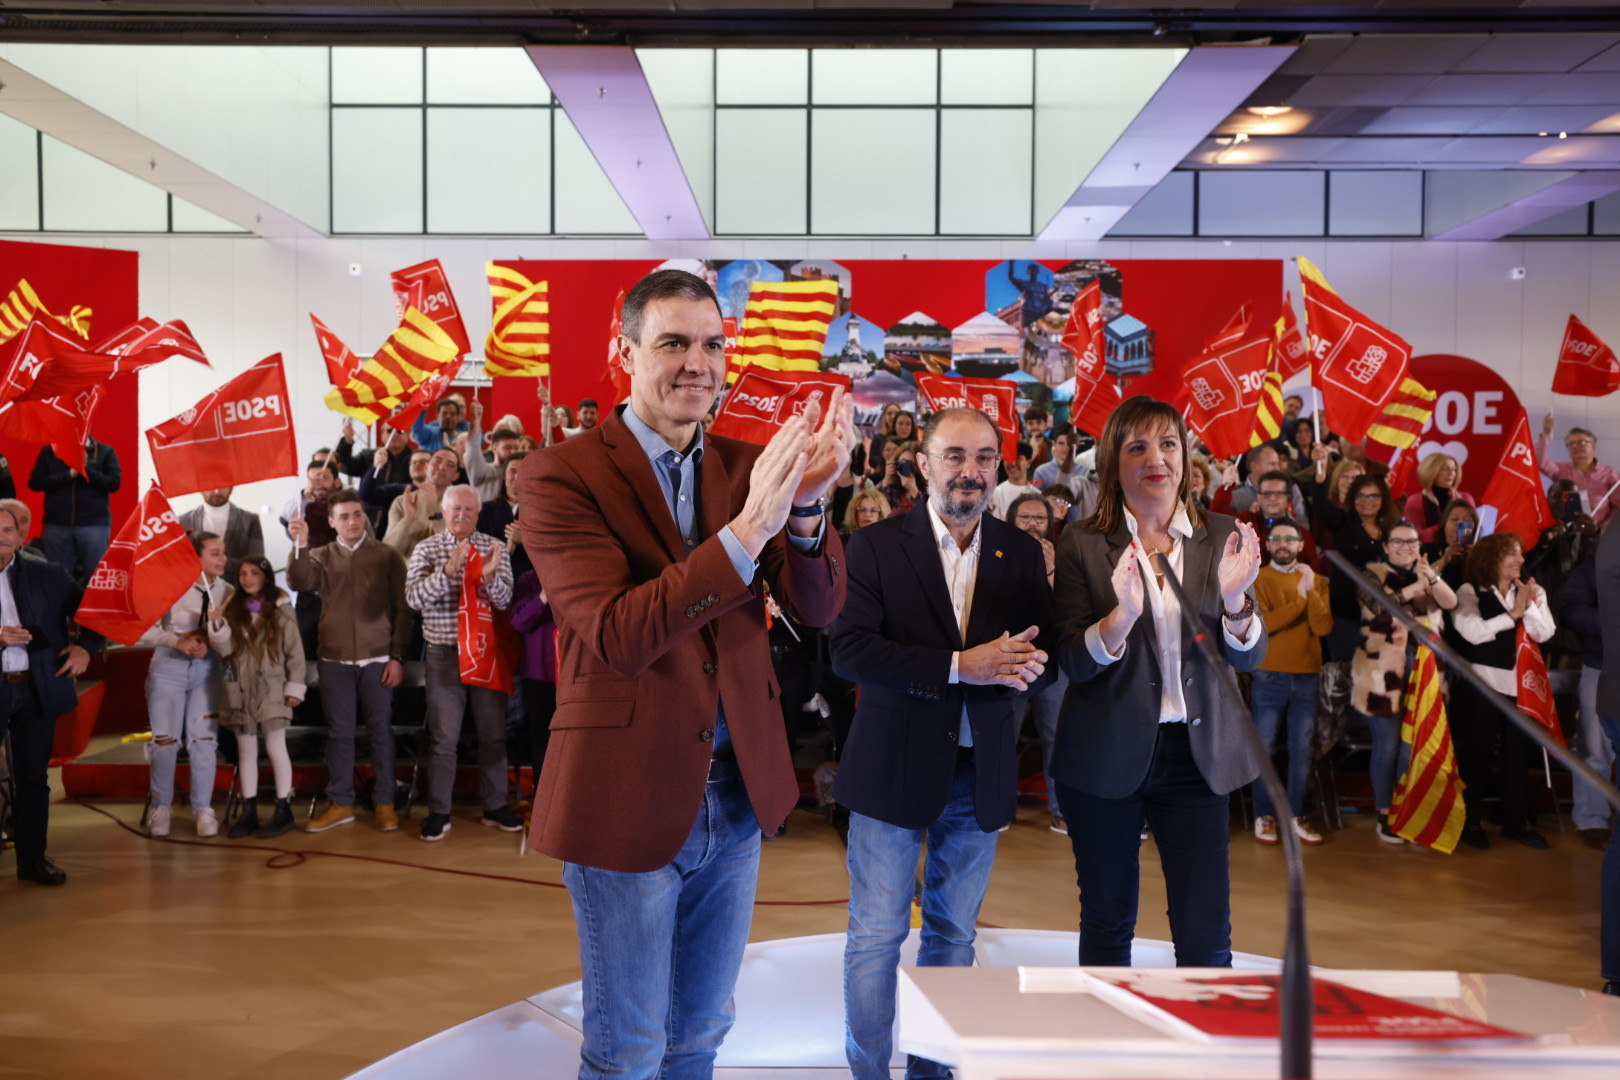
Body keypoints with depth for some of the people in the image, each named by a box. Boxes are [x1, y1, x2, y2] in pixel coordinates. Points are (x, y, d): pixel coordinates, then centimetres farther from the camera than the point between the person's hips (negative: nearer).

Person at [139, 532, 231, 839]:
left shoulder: (226, 592, -2)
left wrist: (208, 640, -22)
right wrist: (177, 641, -21)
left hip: (207, 667, 2)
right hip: (169, 665, -2)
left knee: (204, 740, 2)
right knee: (165, 740, 3)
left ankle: (203, 808, 14)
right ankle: (160, 806, 19)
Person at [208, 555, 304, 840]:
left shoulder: (281, 612, -2)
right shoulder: (232, 610, 7)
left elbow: (295, 653, -2)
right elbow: (224, 649, -1)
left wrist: (294, 688, -5)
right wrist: (217, 627, -19)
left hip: (271, 691, -4)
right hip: (240, 692, 4)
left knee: (275, 748, -1)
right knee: (246, 752, 9)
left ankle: (283, 810, 7)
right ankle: (249, 812, 15)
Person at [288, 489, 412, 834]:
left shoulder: (387, 556, 4)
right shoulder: (321, 556, 8)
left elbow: (402, 610, 2)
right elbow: (299, 583, -11)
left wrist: (397, 657, -4)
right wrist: (300, 546, -23)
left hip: (377, 659, -1)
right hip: (334, 660, 2)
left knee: (380, 730, 4)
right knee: (339, 732, 8)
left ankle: (384, 802, 11)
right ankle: (340, 802, 16)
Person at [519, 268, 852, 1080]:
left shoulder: (744, 466, 3)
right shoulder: (561, 476, -12)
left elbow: (819, 608, -4)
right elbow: (618, 637, -24)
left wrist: (806, 501, -24)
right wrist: (747, 528, -33)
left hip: (738, 793, 5)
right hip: (627, 798, -5)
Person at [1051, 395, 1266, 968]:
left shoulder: (1222, 537, 1)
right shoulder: (1082, 544, -5)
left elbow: (1251, 657, -1)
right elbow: (1074, 664, -10)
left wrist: (1234, 598, -22)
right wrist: (1123, 614, -29)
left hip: (1197, 754, 1)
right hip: (1106, 756, -1)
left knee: (1206, 931, 1)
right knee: (1107, 920, 14)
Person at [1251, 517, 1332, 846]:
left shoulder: (1317, 581, 9)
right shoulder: (1257, 580, 0)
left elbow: (1324, 627, -5)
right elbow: (1261, 623, -15)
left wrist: (1311, 591, -16)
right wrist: (1300, 598, -17)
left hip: (1307, 676, 3)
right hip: (1268, 676, -3)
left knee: (1303, 747, 5)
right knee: (1264, 746, 0)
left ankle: (1296, 815, 13)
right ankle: (1264, 815, 7)